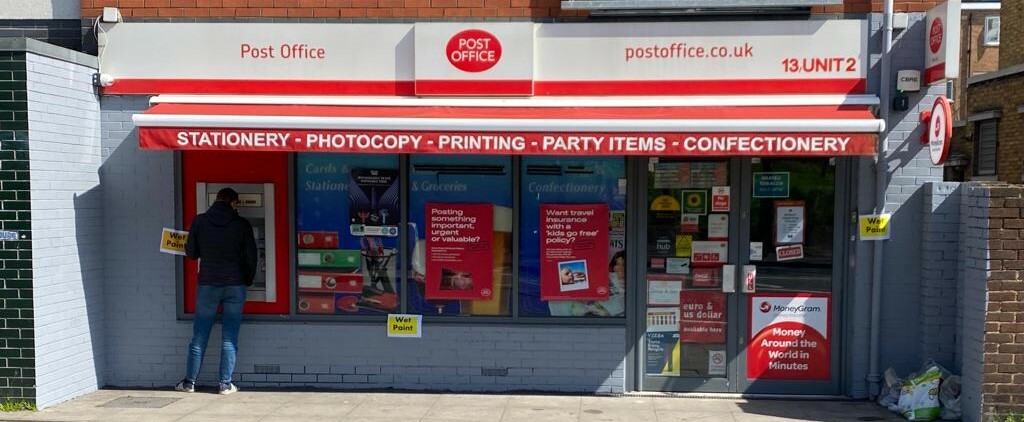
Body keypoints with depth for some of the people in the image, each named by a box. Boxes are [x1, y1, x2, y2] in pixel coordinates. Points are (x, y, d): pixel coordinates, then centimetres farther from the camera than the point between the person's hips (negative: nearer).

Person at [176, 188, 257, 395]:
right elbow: (251, 257, -2)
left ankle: (189, 382, 16)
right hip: (235, 285, -1)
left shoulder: (199, 221, -1)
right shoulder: (242, 224, -4)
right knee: (230, 338, 4)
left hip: (207, 285, 1)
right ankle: (225, 384, 6)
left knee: (199, 337, 10)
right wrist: (247, 281, 13)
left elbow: (191, 253, 5)